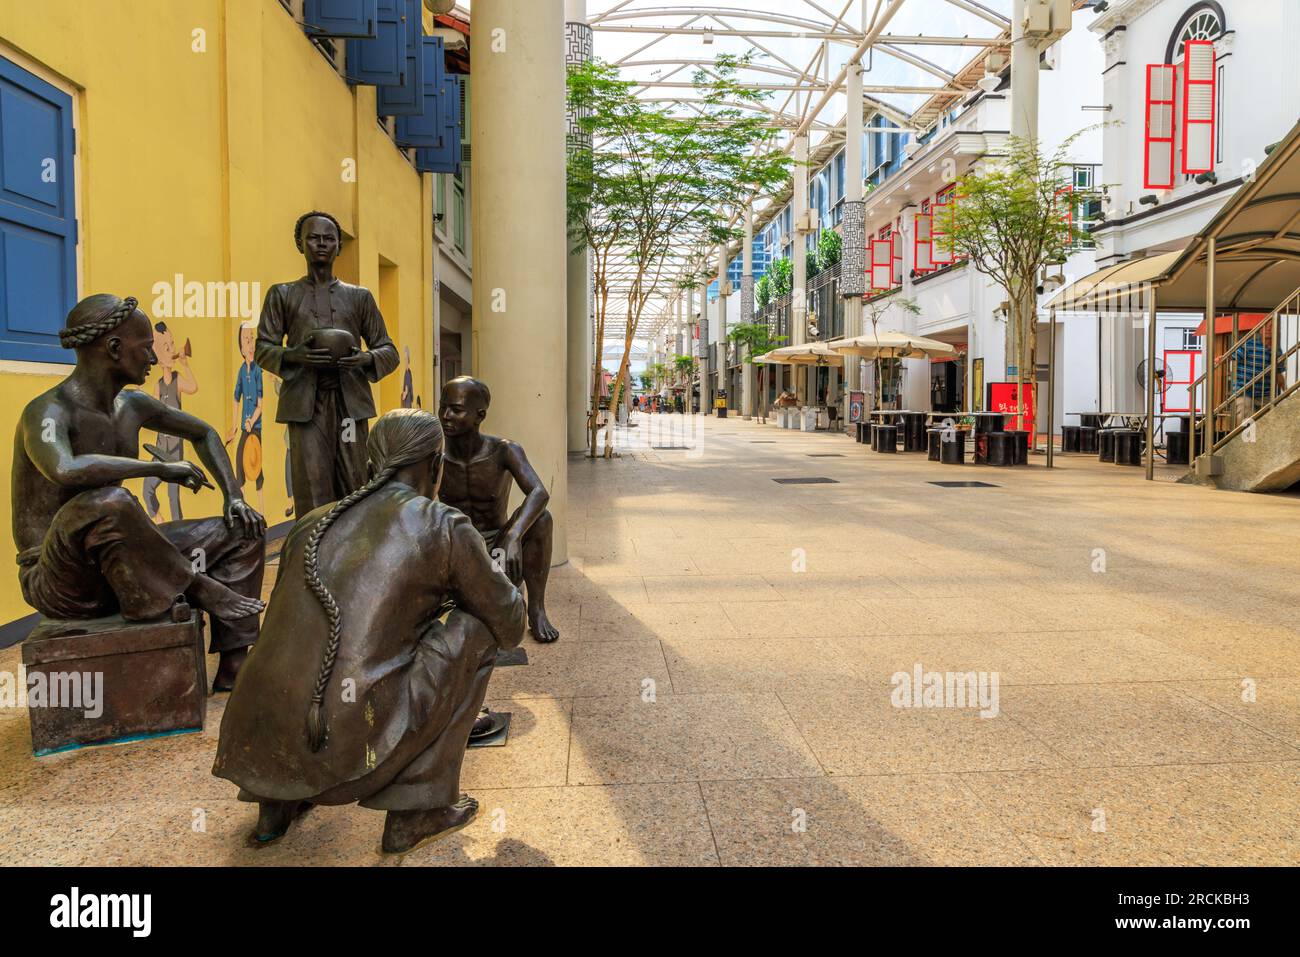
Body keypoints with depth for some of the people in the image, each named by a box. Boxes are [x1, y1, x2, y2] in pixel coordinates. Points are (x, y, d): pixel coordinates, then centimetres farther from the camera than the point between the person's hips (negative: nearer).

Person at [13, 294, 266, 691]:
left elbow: (203, 433, 21)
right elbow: (64, 470, -43)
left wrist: (233, 496, 8)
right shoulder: (48, 413, -20)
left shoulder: (131, 405, 6)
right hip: (58, 580, -9)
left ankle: (232, 667, 0)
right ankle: (198, 586, -17)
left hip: (122, 565, 9)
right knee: (106, 503, -39)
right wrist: (161, 468, -31)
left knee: (243, 531, 6)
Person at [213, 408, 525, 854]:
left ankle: (275, 805, 25)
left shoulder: (311, 524, 16)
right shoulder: (444, 526, 0)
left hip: (256, 751, 6)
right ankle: (414, 810, 11)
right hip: (350, 755, -6)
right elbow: (509, 626, 11)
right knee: (474, 629, 9)